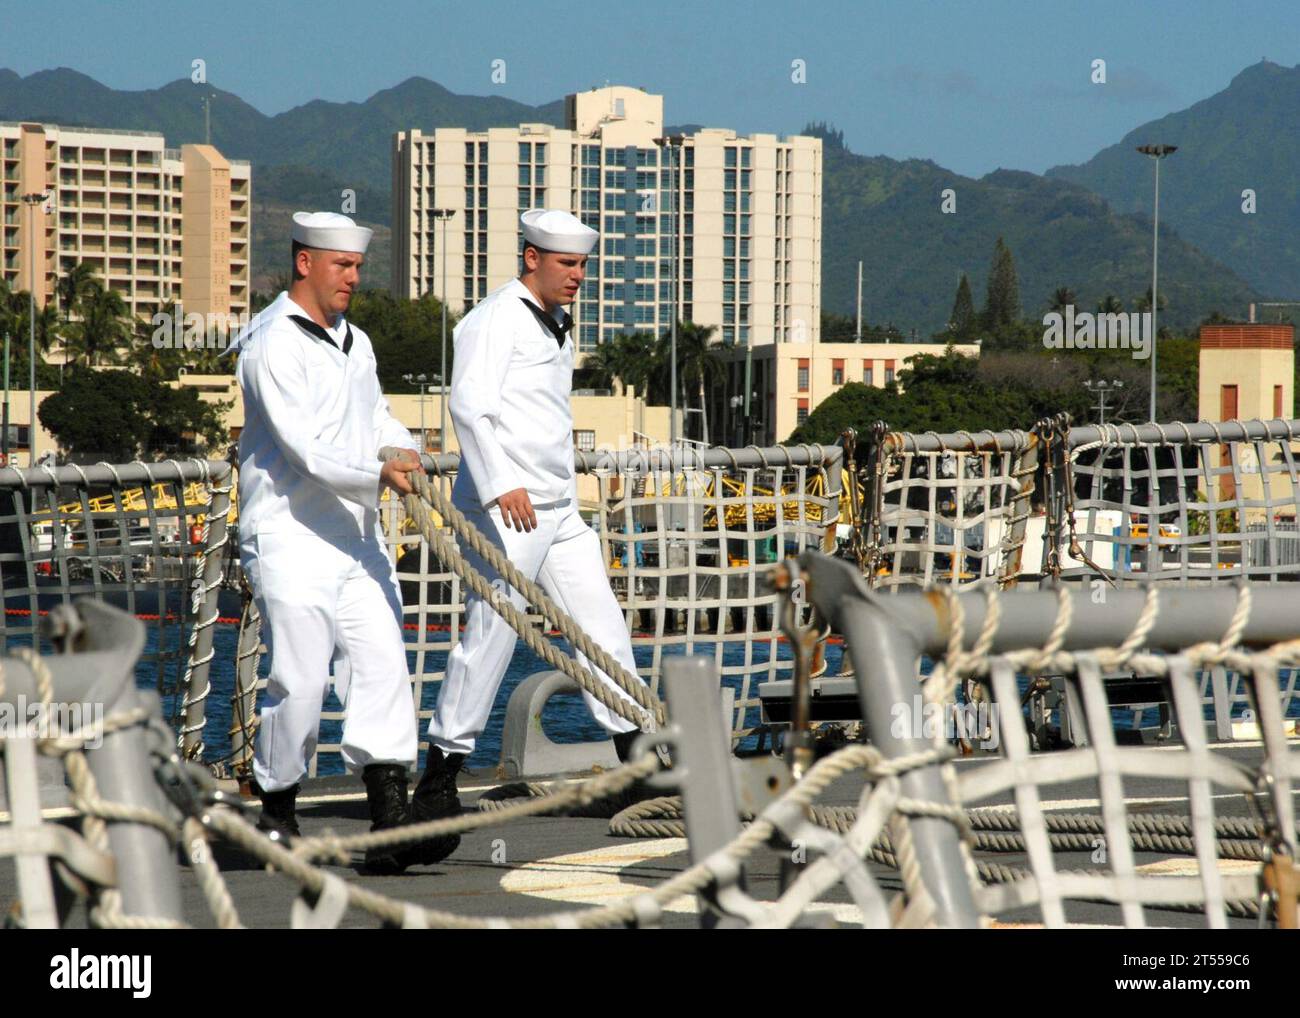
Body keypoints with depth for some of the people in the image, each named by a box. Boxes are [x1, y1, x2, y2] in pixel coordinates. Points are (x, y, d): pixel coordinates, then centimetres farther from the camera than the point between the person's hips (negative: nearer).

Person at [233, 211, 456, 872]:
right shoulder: (273, 345, -10)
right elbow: (303, 447, -20)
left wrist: (404, 449, 3)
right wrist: (376, 475, -32)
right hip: (291, 538, -7)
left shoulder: (354, 341, 17)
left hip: (357, 539, 8)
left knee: (382, 668, -4)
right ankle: (277, 817, 11)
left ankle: (391, 826, -10)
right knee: (300, 680, -8)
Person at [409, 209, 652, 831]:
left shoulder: (554, 325, 19)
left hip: (557, 512, 9)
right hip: (503, 511, -9)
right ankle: (436, 785, -2)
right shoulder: (495, 319, -10)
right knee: (490, 636, -9)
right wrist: (502, 487, -32)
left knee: (602, 627, 5)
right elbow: (469, 405, -22)